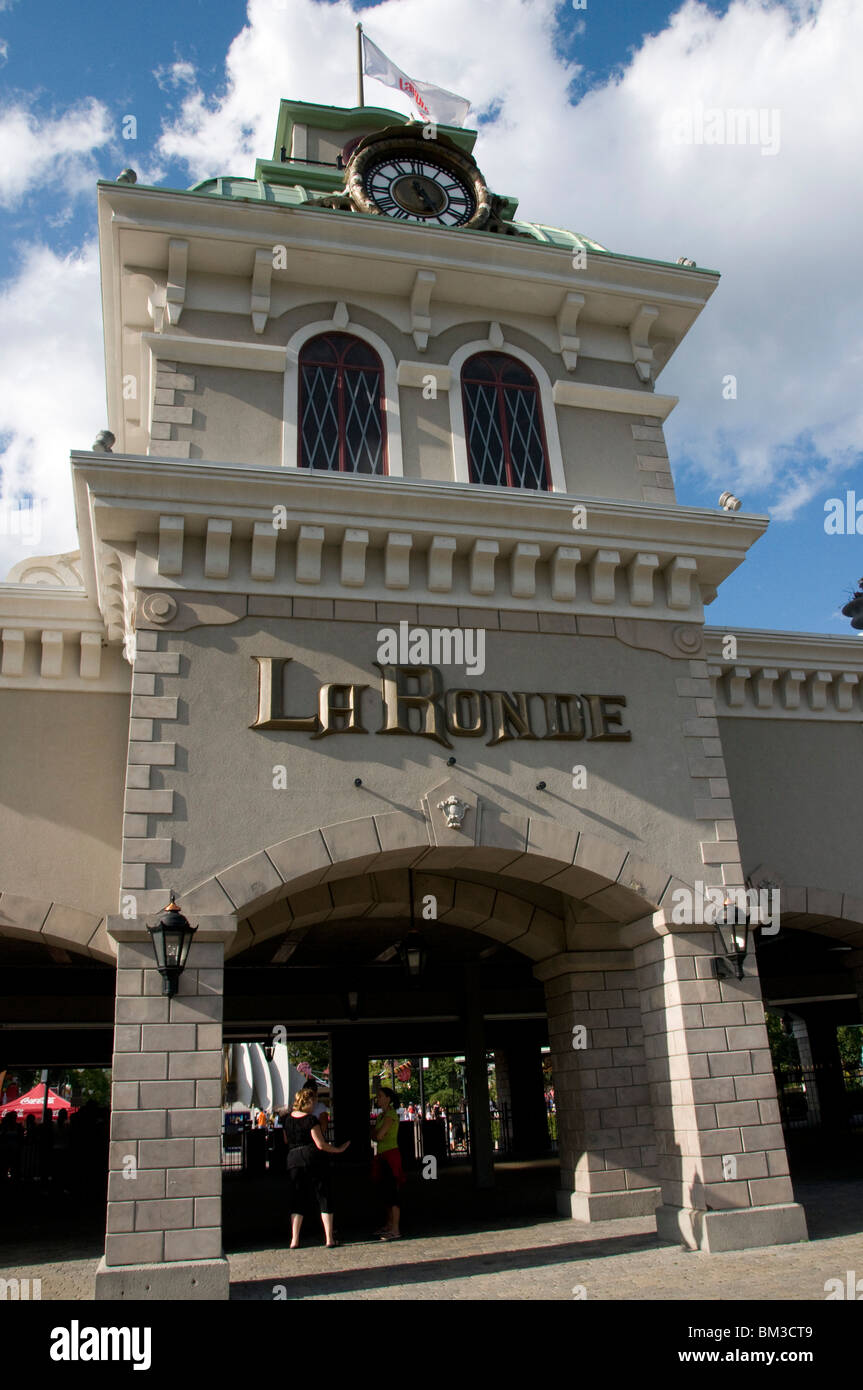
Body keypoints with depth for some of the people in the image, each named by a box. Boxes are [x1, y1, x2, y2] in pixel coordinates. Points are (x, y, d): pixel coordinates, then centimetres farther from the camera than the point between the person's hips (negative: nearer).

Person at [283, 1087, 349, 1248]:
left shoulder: (288, 1119, 8)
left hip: (293, 1160, 5)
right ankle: (329, 1239, 5)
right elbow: (321, 1145, -11)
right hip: (313, 1159, -5)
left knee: (297, 1200, 11)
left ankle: (294, 1240, 5)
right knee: (324, 1198, 4)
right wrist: (338, 1149, 2)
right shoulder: (310, 1119, -10)